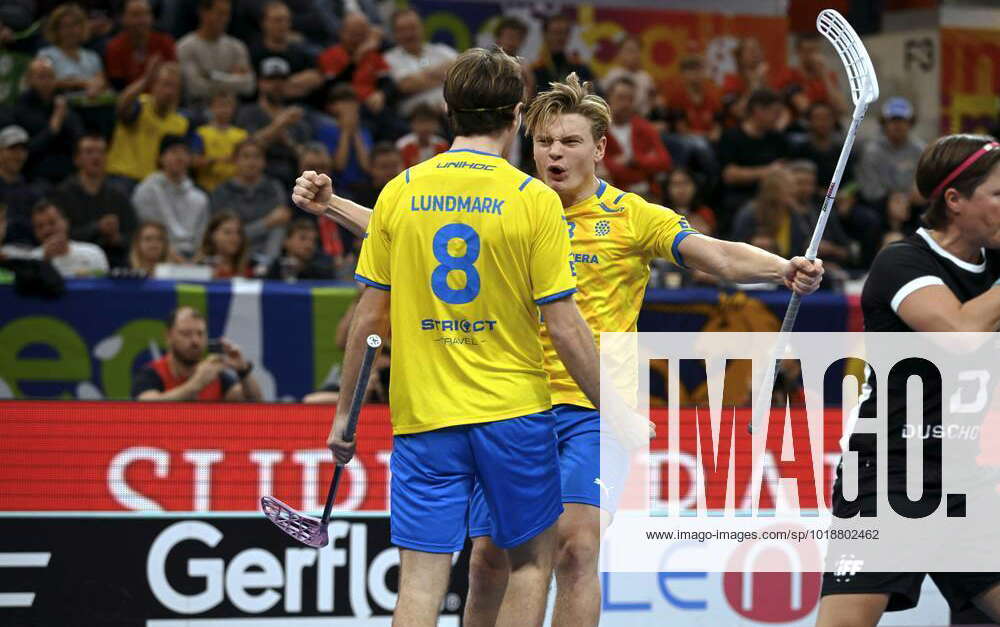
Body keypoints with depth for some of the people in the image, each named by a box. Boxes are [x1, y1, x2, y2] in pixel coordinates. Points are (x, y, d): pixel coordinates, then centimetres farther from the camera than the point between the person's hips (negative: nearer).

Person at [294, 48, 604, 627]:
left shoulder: (399, 192, 1)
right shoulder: (534, 200, -6)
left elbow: (369, 318, 4)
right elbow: (565, 326, -8)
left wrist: (345, 412, 13)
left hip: (422, 413, 2)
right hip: (513, 406, -2)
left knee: (421, 577, 0)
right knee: (533, 556, 15)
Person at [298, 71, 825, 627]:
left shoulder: (632, 217, 2)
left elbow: (718, 255, -9)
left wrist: (783, 269, -26)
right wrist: (333, 206, 3)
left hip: (594, 407, -3)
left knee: (577, 543, -19)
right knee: (489, 557, 2)